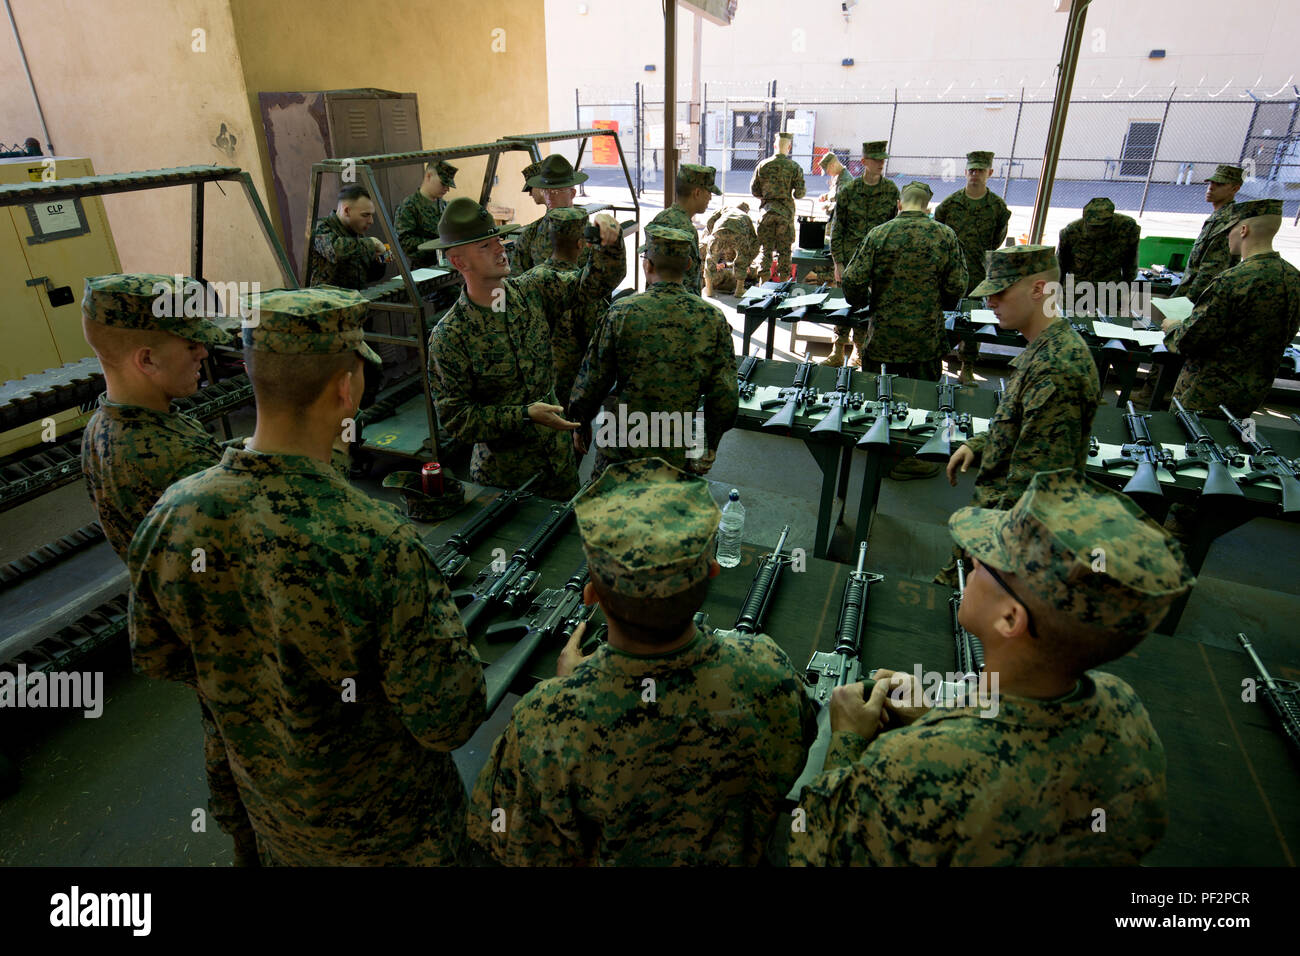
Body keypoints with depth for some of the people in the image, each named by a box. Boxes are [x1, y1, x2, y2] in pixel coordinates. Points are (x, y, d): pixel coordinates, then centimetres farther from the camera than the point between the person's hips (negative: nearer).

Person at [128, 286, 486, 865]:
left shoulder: (171, 515, -20)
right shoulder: (380, 548, -39)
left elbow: (155, 656, -2)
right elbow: (449, 722, -28)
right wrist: (441, 619, -12)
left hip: (266, 794, 5)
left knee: (288, 858, 33)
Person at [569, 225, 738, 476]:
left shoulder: (621, 312, -11)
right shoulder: (713, 319, -5)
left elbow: (593, 380, -4)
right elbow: (725, 395, -1)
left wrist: (581, 424, 13)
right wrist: (710, 446, 12)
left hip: (621, 448, -1)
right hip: (679, 455, 2)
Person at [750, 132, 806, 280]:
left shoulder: (763, 165, 0)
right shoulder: (794, 167, -5)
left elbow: (754, 189, 5)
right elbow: (799, 193, -6)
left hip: (767, 211, 1)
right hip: (786, 212, -1)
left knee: (765, 248, 7)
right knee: (784, 250, 8)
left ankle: (763, 281, 3)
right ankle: (783, 281, 11)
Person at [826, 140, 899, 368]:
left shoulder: (891, 190, 3)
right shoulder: (848, 191, -1)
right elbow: (838, 228, 1)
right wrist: (838, 262, -4)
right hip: (851, 257, -1)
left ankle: (859, 352, 19)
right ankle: (838, 352, 10)